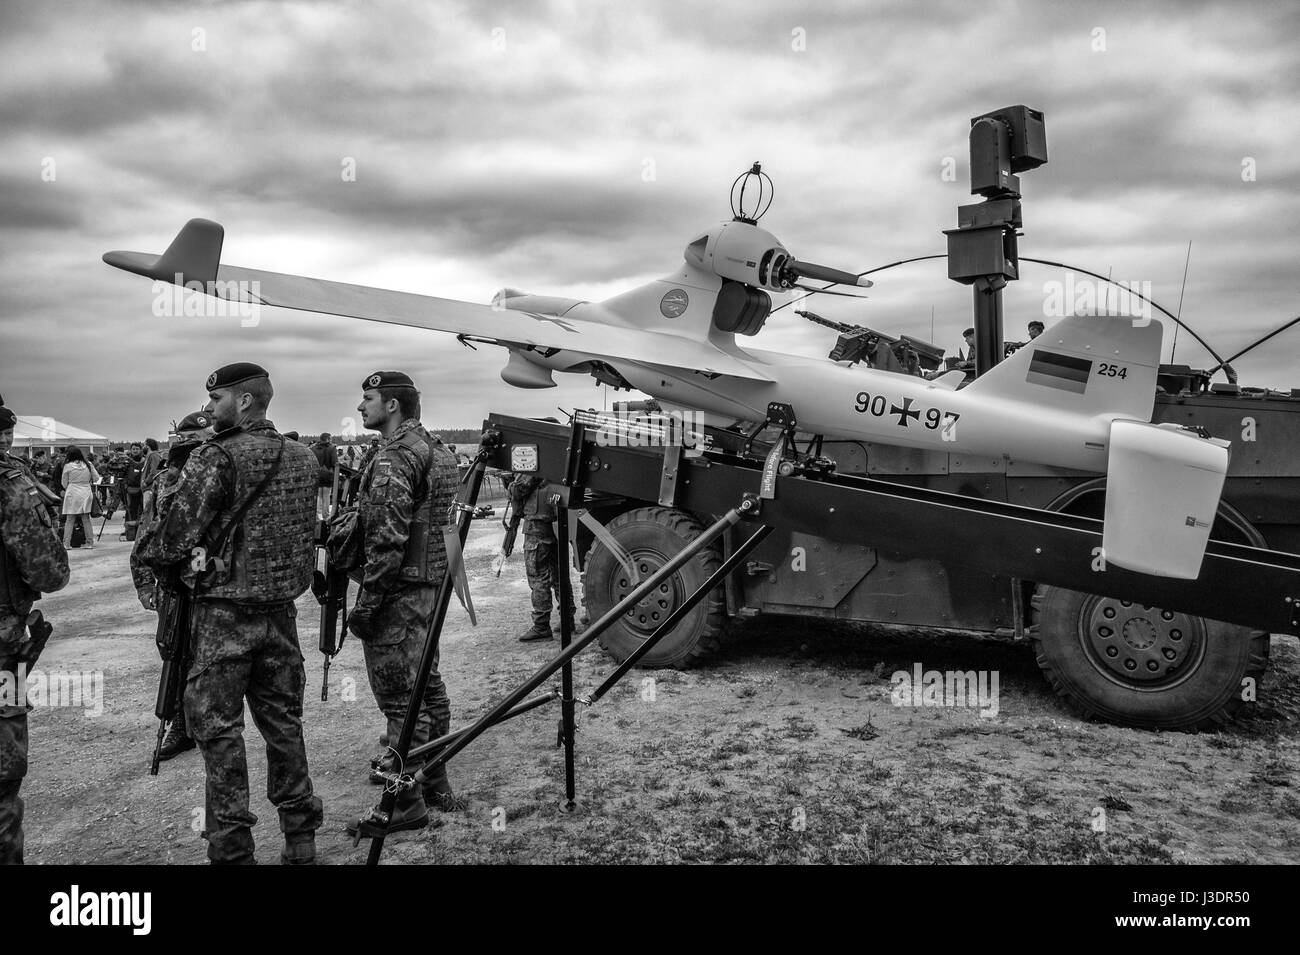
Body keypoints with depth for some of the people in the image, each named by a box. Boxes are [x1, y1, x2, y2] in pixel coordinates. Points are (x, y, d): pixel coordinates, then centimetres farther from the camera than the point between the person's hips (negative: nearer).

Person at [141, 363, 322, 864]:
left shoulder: (215, 458, -13)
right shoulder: (303, 459, 5)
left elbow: (175, 535, -12)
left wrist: (157, 560, 8)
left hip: (223, 611, -6)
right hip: (281, 610, 6)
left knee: (218, 728, 5)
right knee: (282, 721, 14)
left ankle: (232, 847, 10)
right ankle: (300, 838, 22)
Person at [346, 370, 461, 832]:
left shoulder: (393, 458, -16)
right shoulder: (436, 449, 14)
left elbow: (388, 538, -23)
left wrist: (367, 600, -18)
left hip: (398, 588, -10)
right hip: (432, 583, 10)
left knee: (399, 697, -3)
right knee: (427, 684, 17)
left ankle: (406, 803, 5)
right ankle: (436, 784, 28)